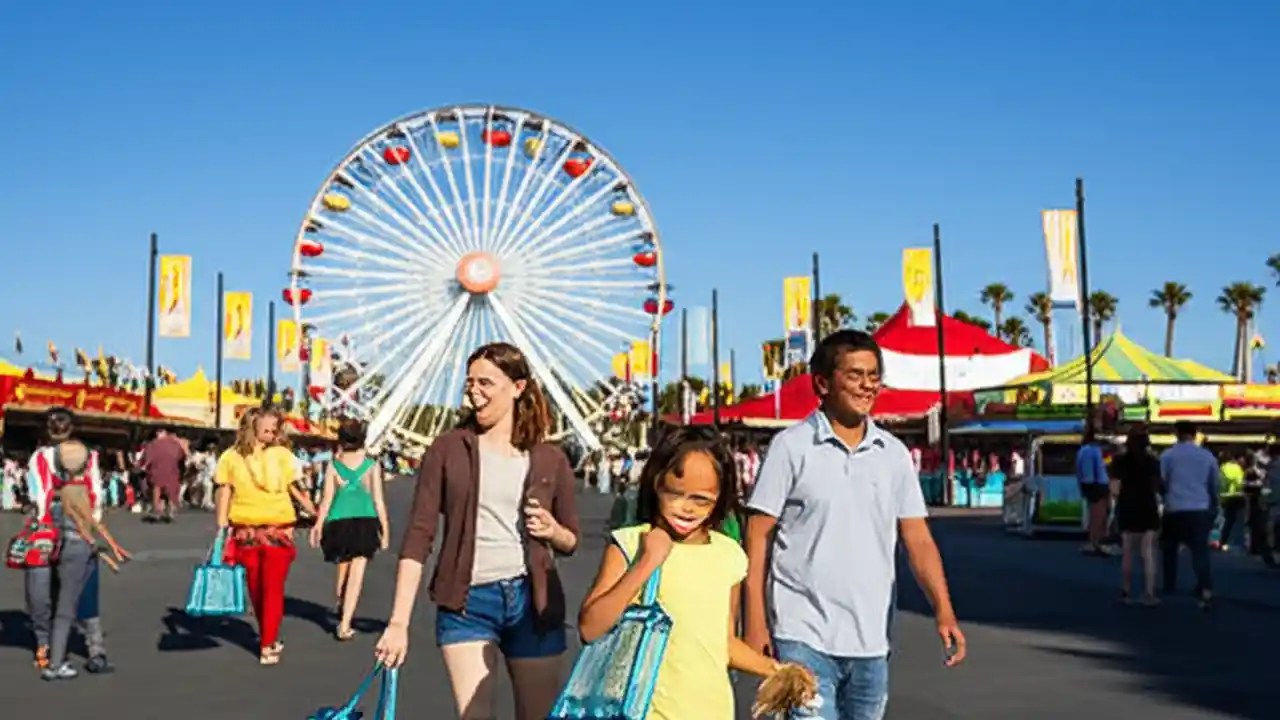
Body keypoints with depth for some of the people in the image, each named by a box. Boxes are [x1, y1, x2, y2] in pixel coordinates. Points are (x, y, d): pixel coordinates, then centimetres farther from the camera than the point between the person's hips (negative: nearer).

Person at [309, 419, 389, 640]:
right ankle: (344, 625, -8)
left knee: (343, 568, 21)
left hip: (338, 522, 2)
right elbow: (378, 500, 0)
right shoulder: (372, 465, 1)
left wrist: (318, 524, 7)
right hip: (365, 522, -2)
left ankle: (342, 608, 38)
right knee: (357, 573, -2)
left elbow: (327, 499, 0)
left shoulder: (333, 465, 3)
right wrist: (385, 528, 6)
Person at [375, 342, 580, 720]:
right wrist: (399, 622, -12)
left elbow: (570, 541, 14)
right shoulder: (448, 449, -1)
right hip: (466, 603, -2)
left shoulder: (549, 459, 4)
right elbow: (419, 535, -5)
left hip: (532, 601, 2)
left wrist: (553, 531, -10)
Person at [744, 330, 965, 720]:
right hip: (804, 638, -5)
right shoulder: (791, 446, -6)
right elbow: (758, 538, -6)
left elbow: (918, 540, 7)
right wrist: (755, 624, -11)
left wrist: (944, 611, -6)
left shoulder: (894, 453, 7)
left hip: (871, 642, 5)